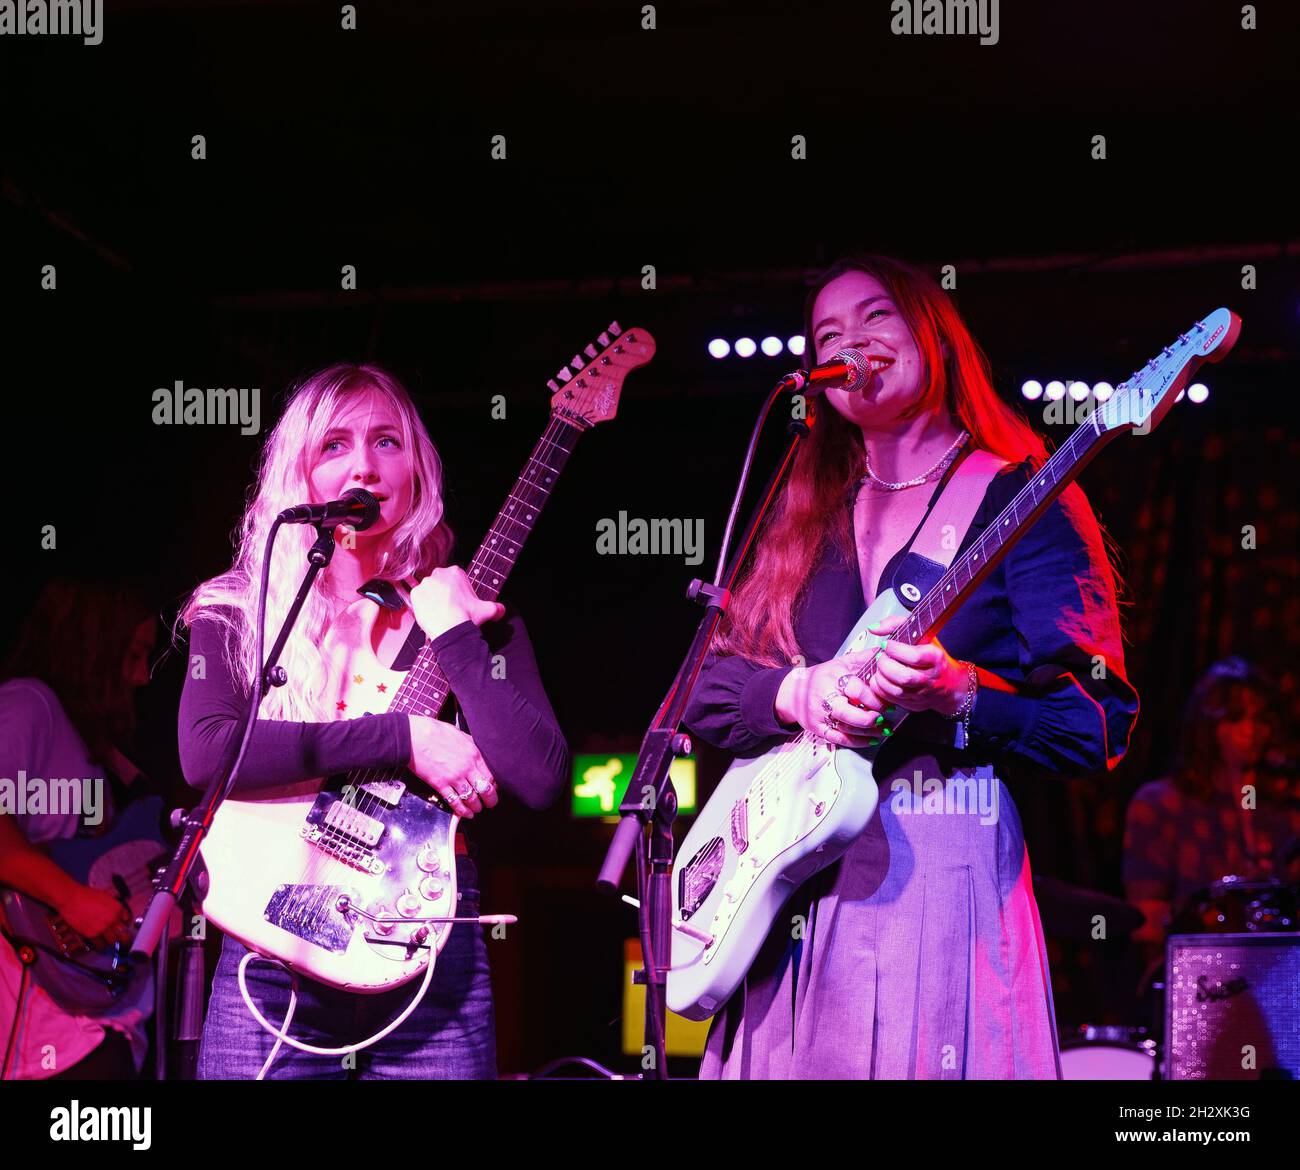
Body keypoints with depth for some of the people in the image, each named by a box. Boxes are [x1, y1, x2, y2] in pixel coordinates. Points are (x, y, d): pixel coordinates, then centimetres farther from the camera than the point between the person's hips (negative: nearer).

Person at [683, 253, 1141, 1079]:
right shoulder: (806, 519, 17)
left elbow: (1097, 729, -7)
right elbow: (707, 690, 12)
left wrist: (957, 694, -23)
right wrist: (799, 694, -9)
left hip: (941, 875, -5)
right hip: (797, 869, 5)